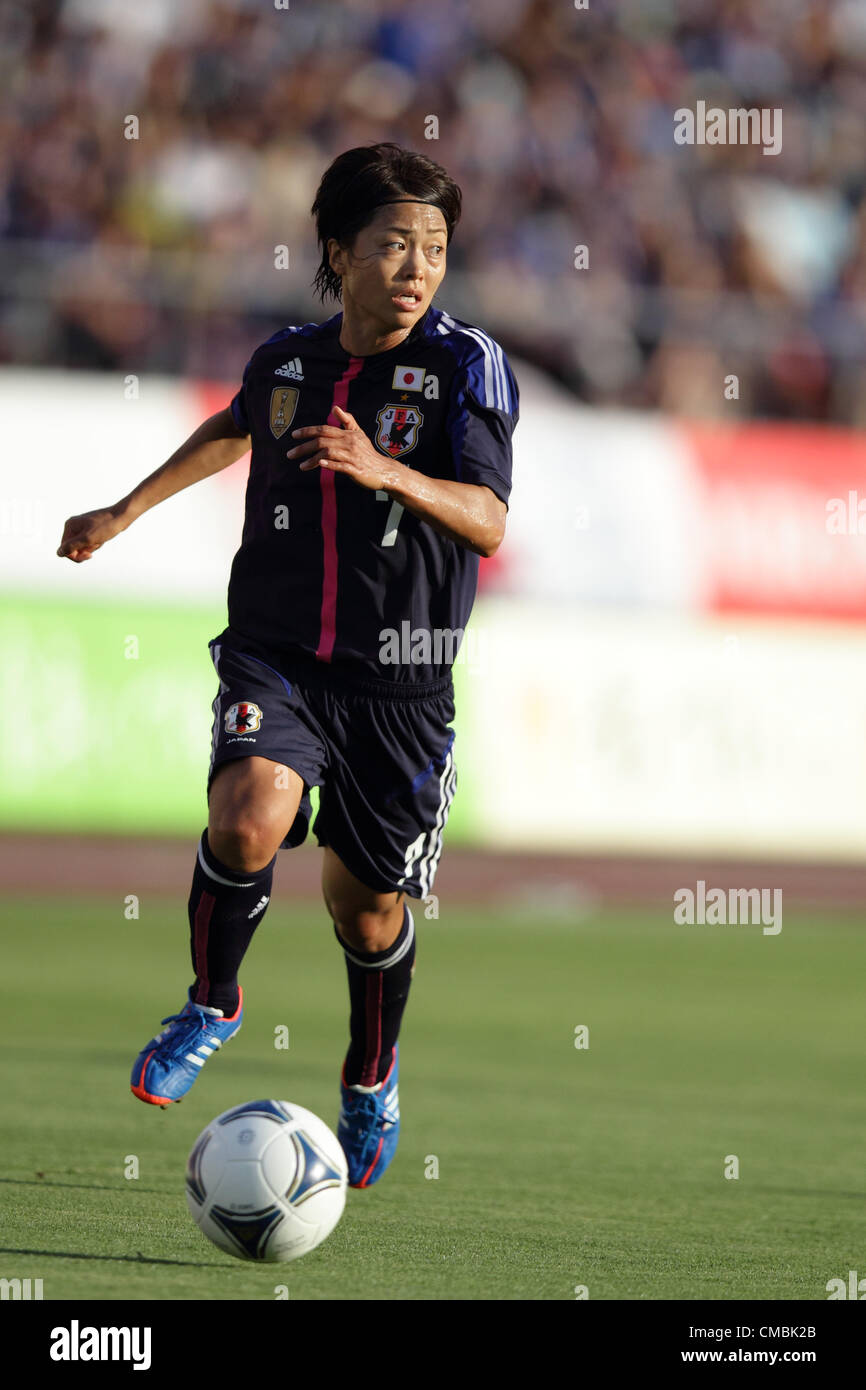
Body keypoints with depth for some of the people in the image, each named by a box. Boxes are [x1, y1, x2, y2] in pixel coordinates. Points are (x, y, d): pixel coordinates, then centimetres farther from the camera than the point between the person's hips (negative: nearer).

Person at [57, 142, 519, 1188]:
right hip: (274, 658, 1)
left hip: (400, 680, -1)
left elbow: (487, 523, -20)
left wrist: (385, 473, -36)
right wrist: (127, 511, 36)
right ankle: (212, 1006, 2)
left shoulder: (466, 366, -8)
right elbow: (235, 430, 29)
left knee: (366, 900, 10)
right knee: (248, 821, -26)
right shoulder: (284, 362, 4)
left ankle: (371, 1081, 39)